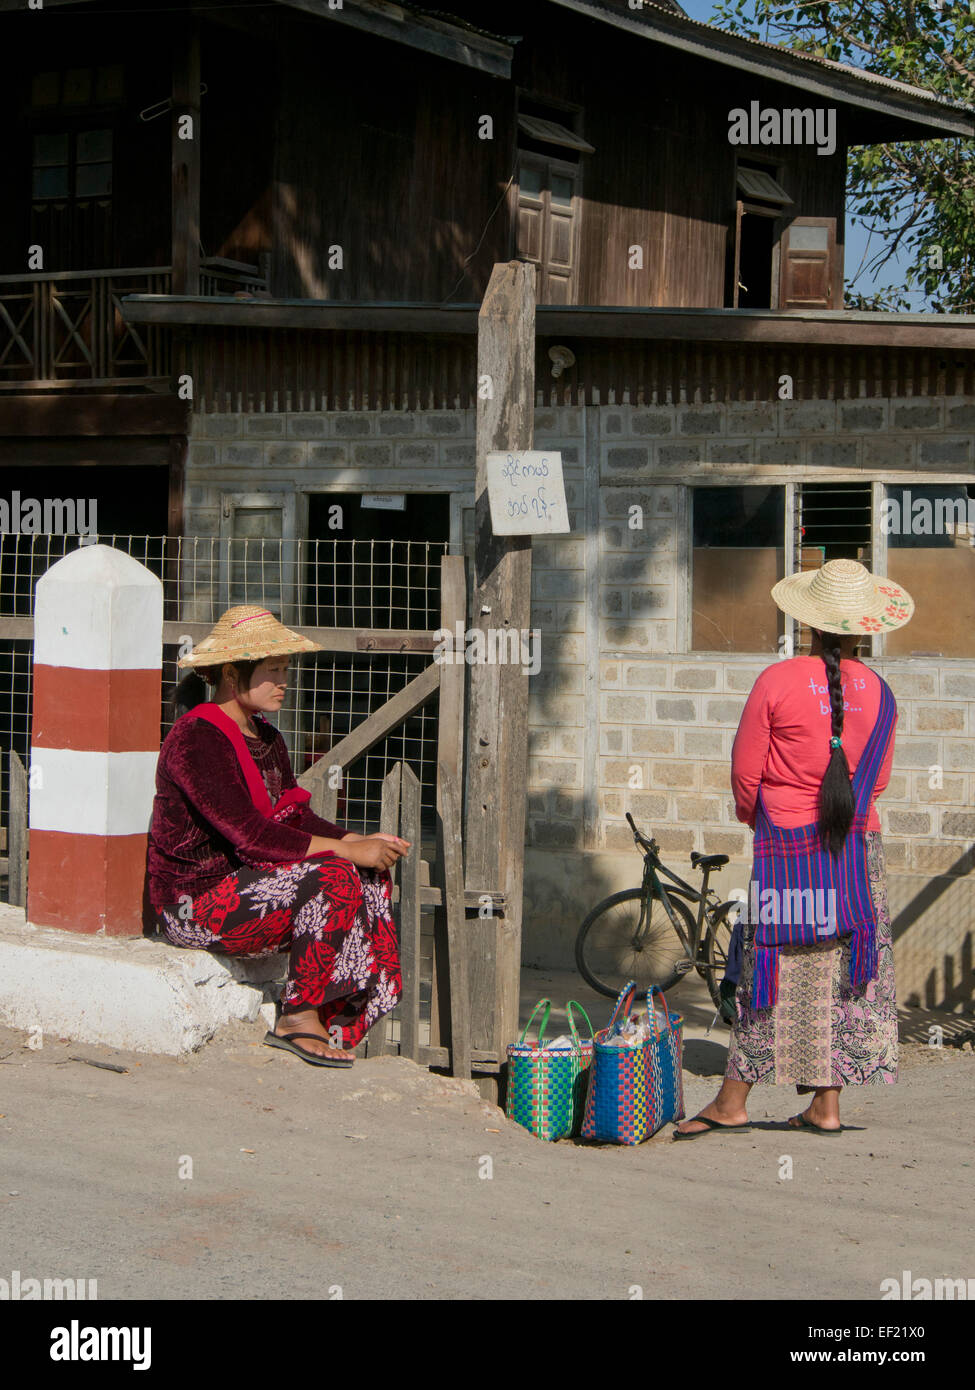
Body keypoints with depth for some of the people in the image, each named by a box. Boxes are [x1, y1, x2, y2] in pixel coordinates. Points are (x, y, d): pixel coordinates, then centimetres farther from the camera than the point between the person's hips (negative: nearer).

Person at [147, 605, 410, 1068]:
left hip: (245, 882, 9)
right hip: (197, 900, -9)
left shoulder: (266, 738, 14)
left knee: (371, 878, -5)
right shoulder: (197, 738, -17)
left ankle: (336, 1024, -7)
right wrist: (349, 850, -25)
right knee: (333, 877, -25)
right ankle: (299, 1018, -16)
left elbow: (298, 819, 9)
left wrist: (362, 841, -10)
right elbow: (248, 833, -25)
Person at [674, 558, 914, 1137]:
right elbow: (879, 778, 9)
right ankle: (826, 1105, 11)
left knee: (771, 970, 1)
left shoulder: (777, 681, -12)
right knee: (845, 973, 8)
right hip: (858, 846, 3)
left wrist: (753, 816, 14)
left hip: (786, 845, -3)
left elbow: (746, 771, -6)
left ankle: (732, 1102, 6)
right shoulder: (878, 691, 0)